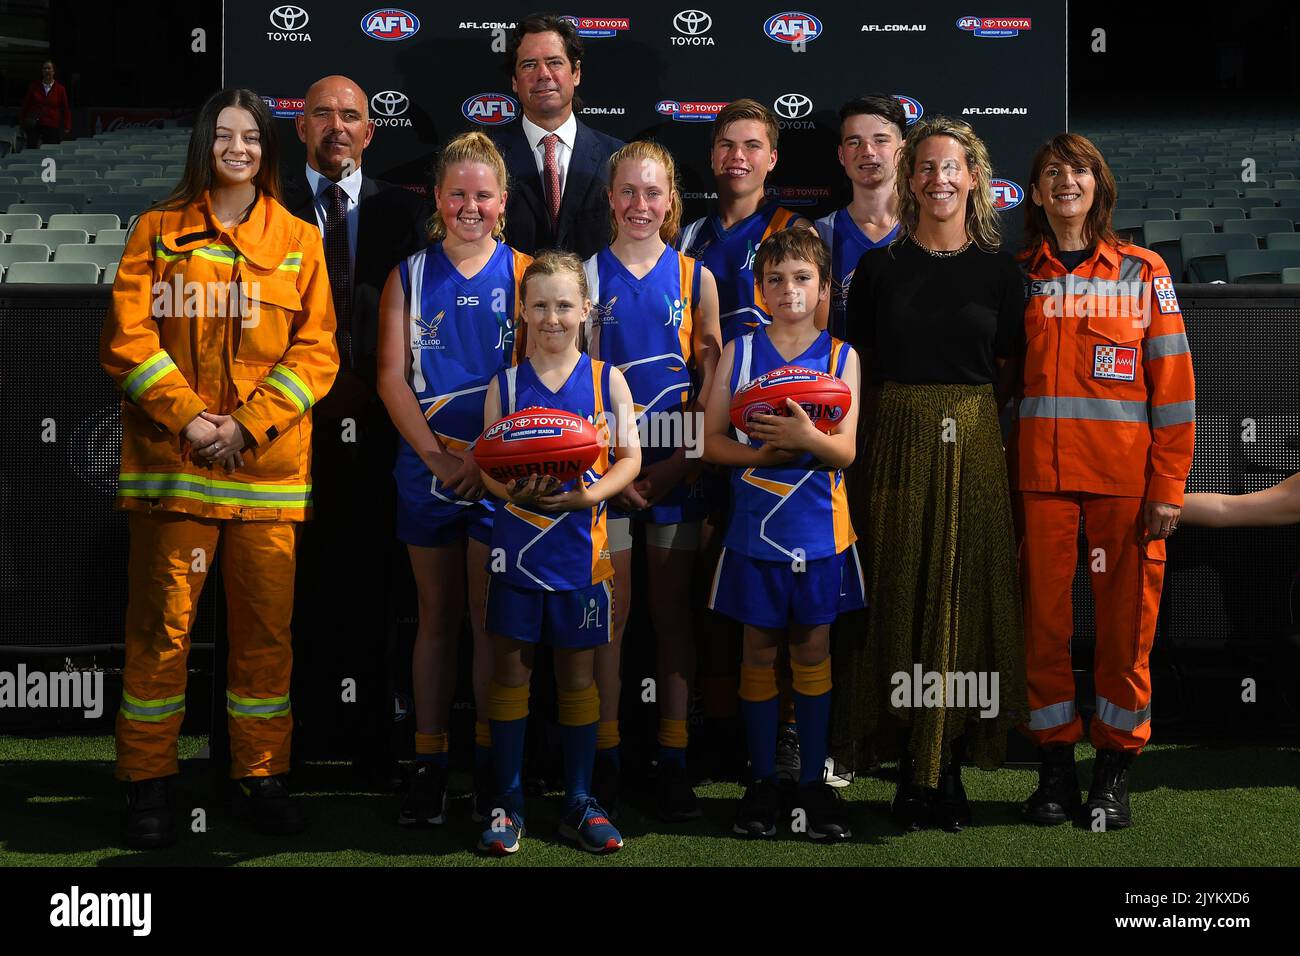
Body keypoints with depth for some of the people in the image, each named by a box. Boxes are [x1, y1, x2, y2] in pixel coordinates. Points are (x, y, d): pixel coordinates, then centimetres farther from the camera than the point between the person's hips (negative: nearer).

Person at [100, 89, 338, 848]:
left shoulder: (300, 240, 10)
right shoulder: (159, 232, 7)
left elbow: (316, 349, 3)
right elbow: (127, 339, -1)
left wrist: (249, 422, -9)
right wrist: (187, 417, -12)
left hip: (270, 465, 1)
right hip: (173, 461, -1)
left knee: (266, 624, 4)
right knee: (162, 623, 1)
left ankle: (263, 775, 17)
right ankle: (149, 780, 13)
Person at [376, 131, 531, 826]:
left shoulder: (523, 273, 3)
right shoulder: (409, 275, 8)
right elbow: (392, 378, 2)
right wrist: (437, 456, -9)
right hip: (426, 467, 2)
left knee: (492, 619, 1)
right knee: (436, 617, 8)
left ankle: (490, 766, 10)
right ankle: (428, 763, 13)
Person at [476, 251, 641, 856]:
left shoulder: (607, 380, 1)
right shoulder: (506, 384, 2)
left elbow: (629, 459, 1)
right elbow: (488, 466, 2)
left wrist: (591, 493, -17)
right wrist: (516, 492, -19)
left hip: (581, 549, 0)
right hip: (517, 548, 0)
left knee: (578, 673, 9)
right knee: (510, 670, 4)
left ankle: (578, 803, 21)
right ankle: (509, 804, 16)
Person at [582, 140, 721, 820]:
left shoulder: (696, 278, 6)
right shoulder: (588, 276, 3)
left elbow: (711, 381, 4)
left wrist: (679, 464, -8)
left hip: (678, 464, 1)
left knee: (673, 611, 5)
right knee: (609, 611, 1)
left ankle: (672, 762, 12)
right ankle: (604, 759, 10)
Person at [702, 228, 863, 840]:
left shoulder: (841, 356, 1)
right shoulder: (739, 352, 2)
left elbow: (846, 450, -6)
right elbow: (712, 441, 0)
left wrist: (806, 436, -26)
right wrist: (763, 453, -18)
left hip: (819, 526, 0)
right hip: (755, 521, 0)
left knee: (813, 648, 8)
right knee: (760, 648, 7)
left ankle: (814, 780, 18)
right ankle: (761, 779, 19)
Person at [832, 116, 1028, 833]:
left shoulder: (998, 271, 7)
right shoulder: (879, 268, 6)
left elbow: (1007, 377, 10)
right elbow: (858, 371, 7)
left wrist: (968, 424, 0)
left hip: (974, 450, 1)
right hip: (898, 448, 0)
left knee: (967, 598, 2)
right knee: (900, 596, -1)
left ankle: (951, 767, 11)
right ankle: (911, 768, 7)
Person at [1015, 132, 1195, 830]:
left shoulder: (1143, 272, 6)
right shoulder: (1019, 275, 10)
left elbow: (1173, 386, 2)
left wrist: (1168, 486, -5)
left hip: (1124, 471, -1)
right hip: (1039, 471, 1)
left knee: (1126, 618, 2)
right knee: (1044, 615, 2)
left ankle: (1113, 772, 14)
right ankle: (1055, 767, 14)